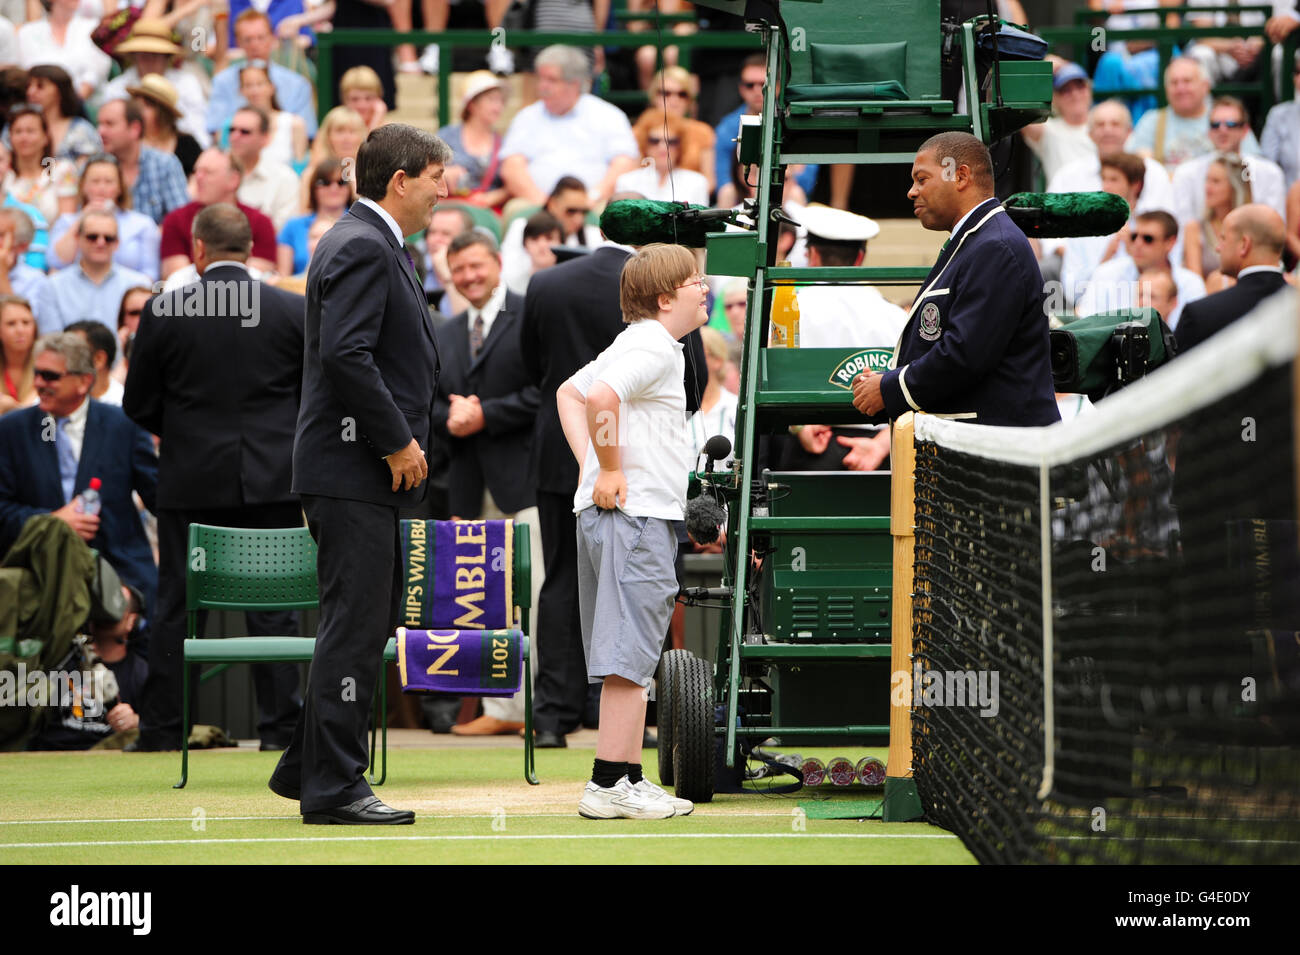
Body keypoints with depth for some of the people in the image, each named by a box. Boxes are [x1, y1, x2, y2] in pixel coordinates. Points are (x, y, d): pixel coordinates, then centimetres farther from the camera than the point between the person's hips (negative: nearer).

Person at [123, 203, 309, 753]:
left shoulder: (164, 311, -5)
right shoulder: (293, 311, -2)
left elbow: (139, 405, 0)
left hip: (191, 478, -1)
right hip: (271, 480, 1)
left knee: (176, 604, 6)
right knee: (273, 602, 4)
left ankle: (161, 726, 7)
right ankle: (280, 723, 2)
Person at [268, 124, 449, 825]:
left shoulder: (370, 244, 19)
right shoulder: (362, 248, -15)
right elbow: (345, 354, -25)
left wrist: (403, 437, 16)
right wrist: (398, 441, -18)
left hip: (366, 474, 11)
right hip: (354, 471, -11)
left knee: (365, 622, 15)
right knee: (355, 625, -8)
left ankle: (306, 767, 22)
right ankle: (332, 787, -5)